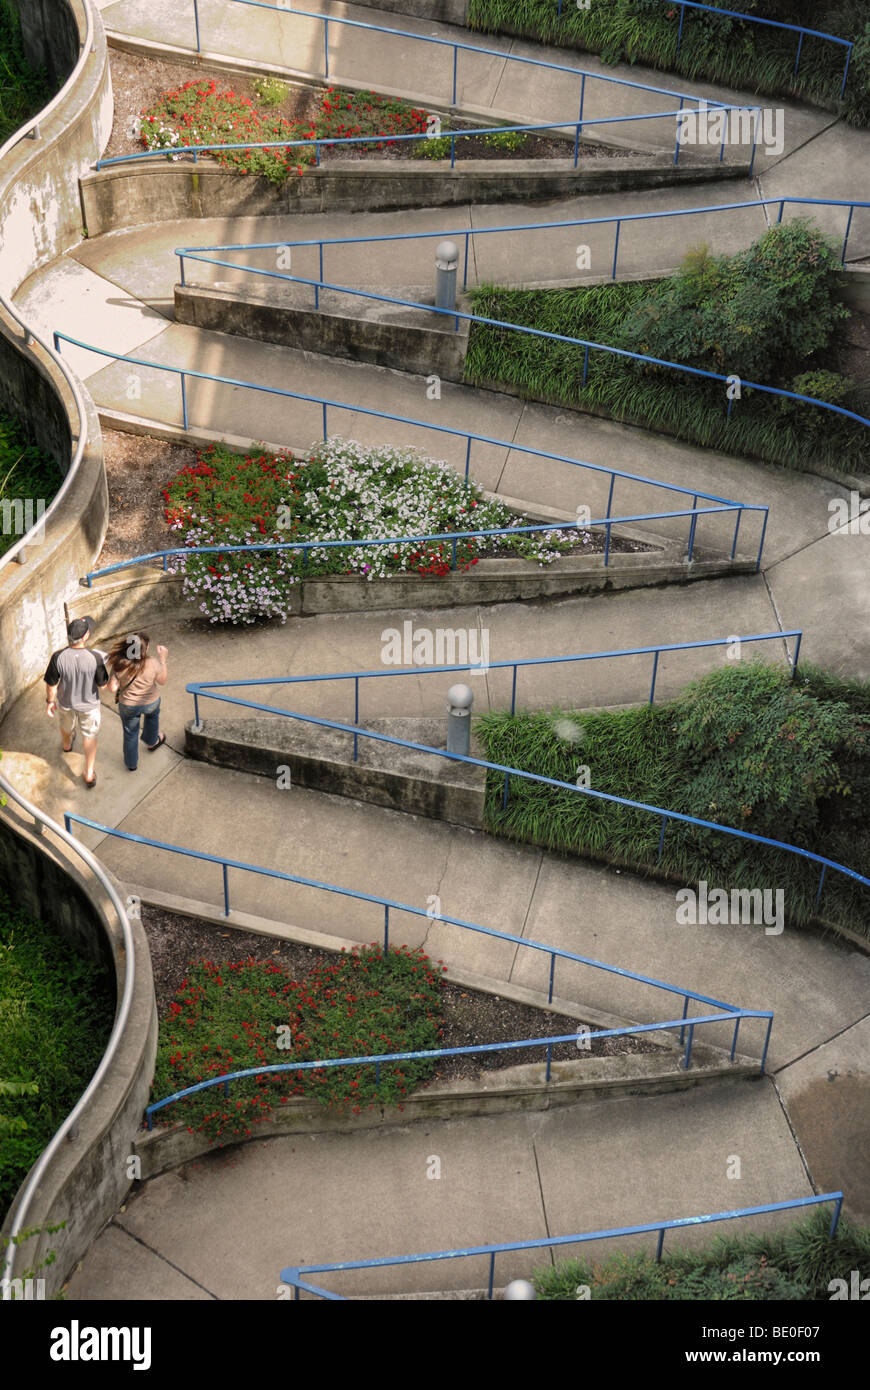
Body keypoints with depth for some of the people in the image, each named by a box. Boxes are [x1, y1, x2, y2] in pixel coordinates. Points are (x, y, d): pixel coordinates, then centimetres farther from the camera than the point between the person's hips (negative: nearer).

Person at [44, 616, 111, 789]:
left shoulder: (58, 657, -31)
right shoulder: (96, 659, -35)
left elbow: (51, 684, -16)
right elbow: (102, 685, -19)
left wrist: (50, 701, 3)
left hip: (66, 702, 2)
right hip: (89, 704, -2)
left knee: (67, 724, 35)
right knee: (89, 736, 23)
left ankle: (67, 744, 67)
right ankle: (89, 774, 30)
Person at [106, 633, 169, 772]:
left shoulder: (118, 665, -28)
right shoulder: (152, 664, -29)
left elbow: (113, 688, -18)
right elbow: (163, 681, -11)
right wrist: (163, 659, -5)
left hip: (128, 706, 0)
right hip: (151, 703, 0)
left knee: (130, 733, 25)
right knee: (152, 715, 37)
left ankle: (132, 763, 46)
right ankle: (151, 742, 61)